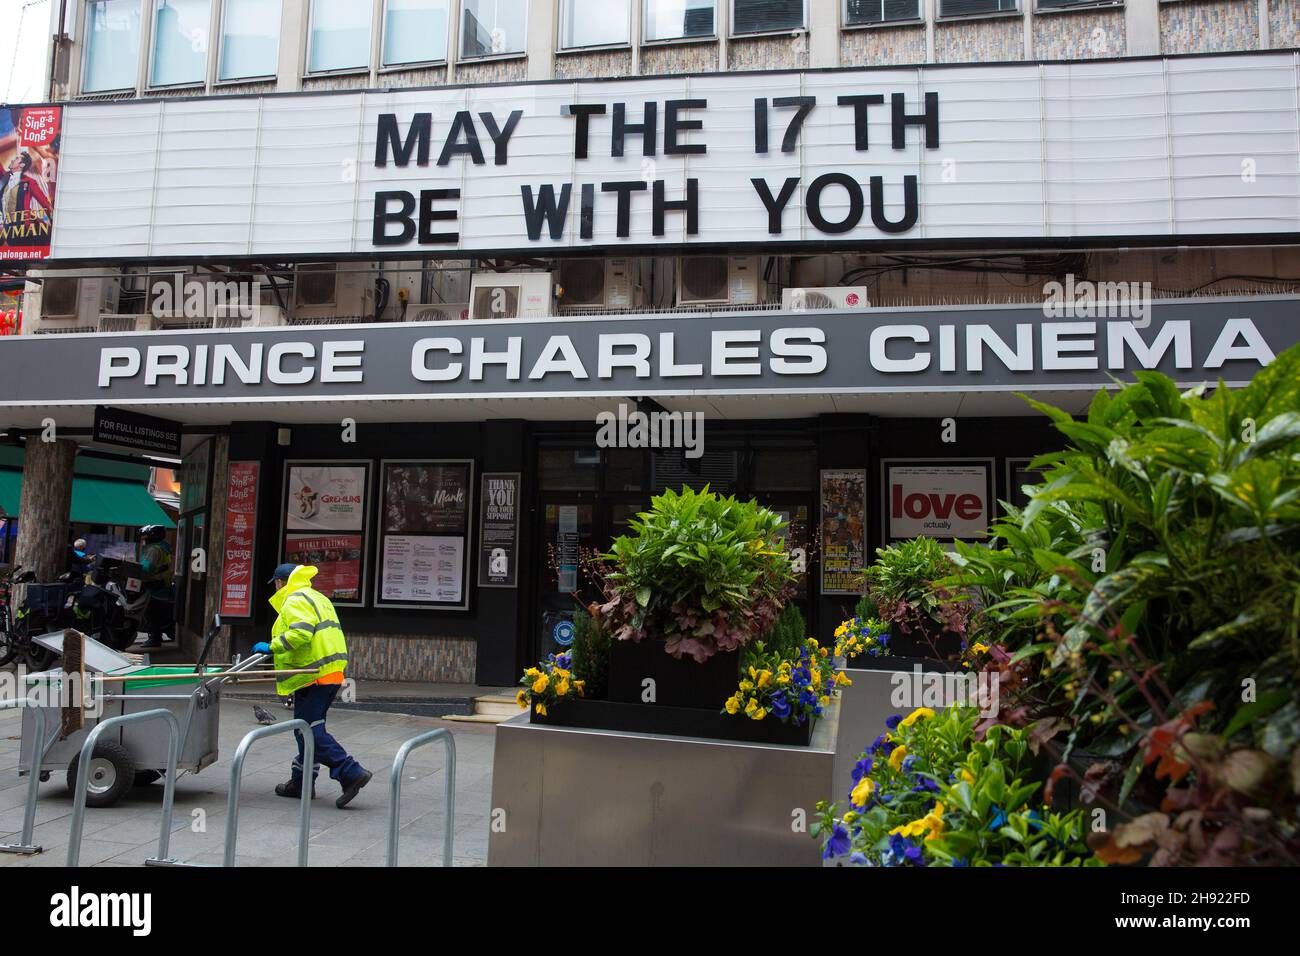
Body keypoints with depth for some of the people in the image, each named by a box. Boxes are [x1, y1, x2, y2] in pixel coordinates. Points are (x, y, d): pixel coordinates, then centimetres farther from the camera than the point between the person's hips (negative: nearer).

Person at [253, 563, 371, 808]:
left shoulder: (294, 601, -8)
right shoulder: (319, 598, 23)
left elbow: (301, 633, -24)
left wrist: (272, 647, -13)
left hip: (315, 675, -10)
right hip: (332, 672, 10)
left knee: (311, 730, -9)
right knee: (308, 727, 17)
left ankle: (352, 773, -15)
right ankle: (301, 782, 25)